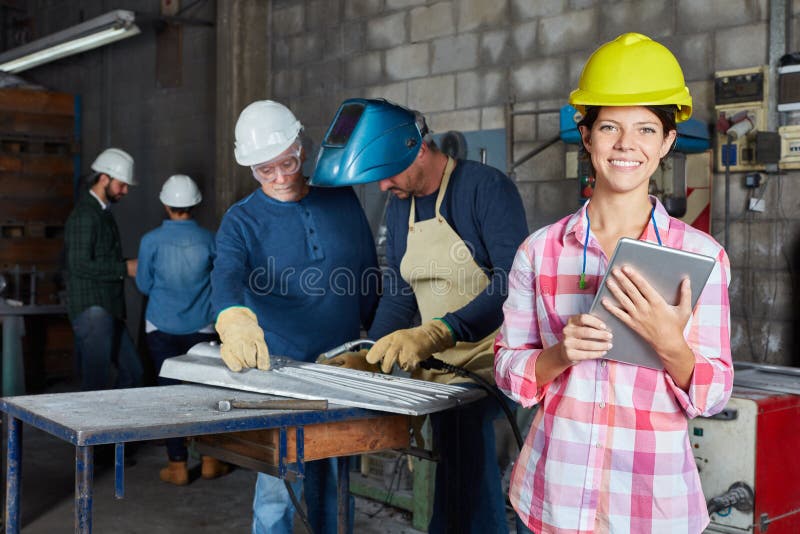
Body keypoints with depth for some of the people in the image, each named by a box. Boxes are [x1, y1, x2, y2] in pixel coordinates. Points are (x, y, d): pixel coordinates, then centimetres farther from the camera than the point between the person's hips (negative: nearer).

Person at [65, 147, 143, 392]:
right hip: (91, 309, -10)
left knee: (132, 372, 11)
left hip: (109, 308, 10)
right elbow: (80, 265, -20)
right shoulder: (84, 215, -13)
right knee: (96, 381, -4)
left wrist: (127, 266, 7)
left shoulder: (103, 212, 18)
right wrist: (125, 268, -16)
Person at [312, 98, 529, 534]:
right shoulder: (399, 208, 11)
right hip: (438, 367, 6)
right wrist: (367, 356, -3)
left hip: (489, 361, -6)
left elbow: (515, 285, -24)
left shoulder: (485, 187, -13)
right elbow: (397, 297, 13)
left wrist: (436, 333, -33)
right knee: (458, 481, 5)